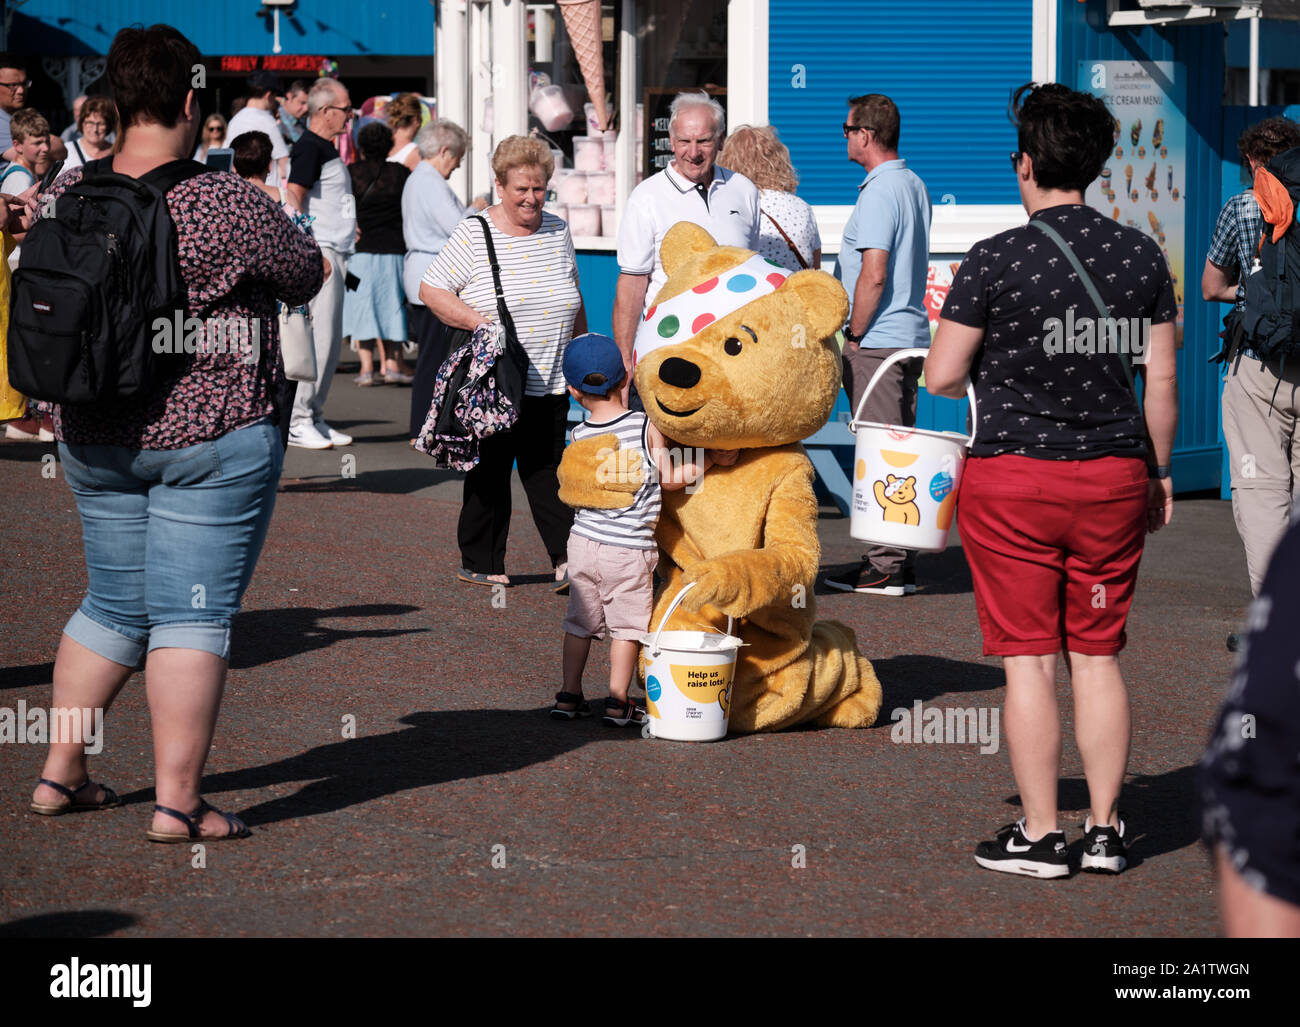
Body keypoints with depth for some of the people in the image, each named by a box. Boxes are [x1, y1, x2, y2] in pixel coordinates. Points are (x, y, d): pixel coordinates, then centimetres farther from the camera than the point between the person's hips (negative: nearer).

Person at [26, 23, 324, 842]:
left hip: (94, 437, 6)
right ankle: (178, 802, -3)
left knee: (114, 604, 19)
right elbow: (307, 274, -3)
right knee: (194, 617, -2)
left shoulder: (68, 196, 1)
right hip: (212, 436, -6)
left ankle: (60, 773, 23)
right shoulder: (225, 204, -17)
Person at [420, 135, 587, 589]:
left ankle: (567, 559, -3)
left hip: (549, 382, 3)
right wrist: (480, 322, -17)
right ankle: (480, 562, 13)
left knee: (547, 469, 1)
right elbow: (430, 289, -6)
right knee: (490, 471, 4)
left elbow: (574, 302, 21)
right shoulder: (474, 234, -5)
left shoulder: (558, 232, 10)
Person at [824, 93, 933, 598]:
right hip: (910, 334, 10)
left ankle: (886, 567, -5)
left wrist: (854, 335, -12)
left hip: (877, 342, -10)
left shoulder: (880, 192, -16)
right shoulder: (914, 184, 15)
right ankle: (899, 561, 16)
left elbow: (874, 275, -22)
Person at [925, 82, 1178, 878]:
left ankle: (1039, 835, 5)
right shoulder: (1142, 257, 1)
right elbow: (1162, 378, 4)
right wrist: (1160, 470, 16)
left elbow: (941, 376, -9)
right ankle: (1106, 831, 15)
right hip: (1114, 477, 4)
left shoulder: (996, 261, -11)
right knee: (1098, 656, 12)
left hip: (1013, 477, -4)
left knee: (1028, 659, 2)